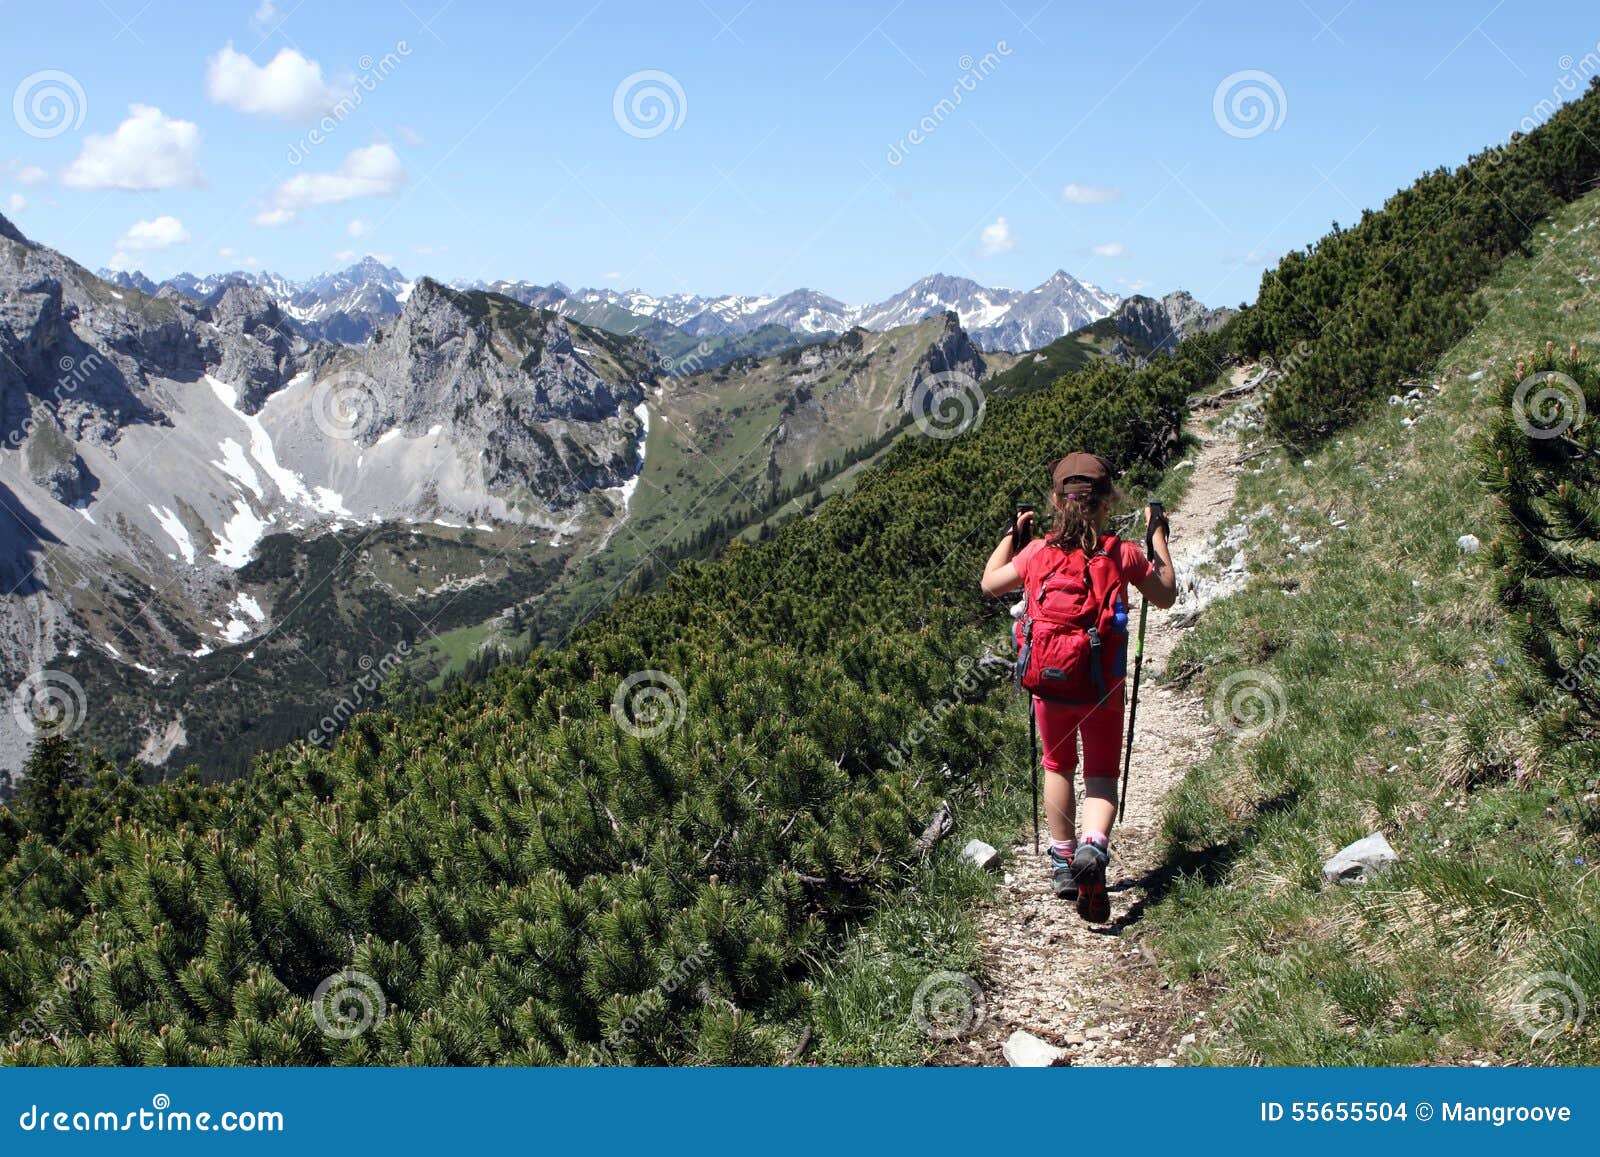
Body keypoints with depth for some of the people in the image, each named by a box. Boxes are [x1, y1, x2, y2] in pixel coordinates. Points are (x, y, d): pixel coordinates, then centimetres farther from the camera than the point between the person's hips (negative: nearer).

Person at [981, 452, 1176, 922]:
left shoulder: (1037, 553, -6)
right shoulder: (1123, 554, -8)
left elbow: (990, 583, 12)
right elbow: (1166, 597, 8)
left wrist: (1011, 534, 23)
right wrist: (1158, 538, 16)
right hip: (1103, 686, -1)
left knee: (1058, 767, 22)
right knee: (1101, 772, 11)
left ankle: (1063, 861, 30)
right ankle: (1094, 847, -17)